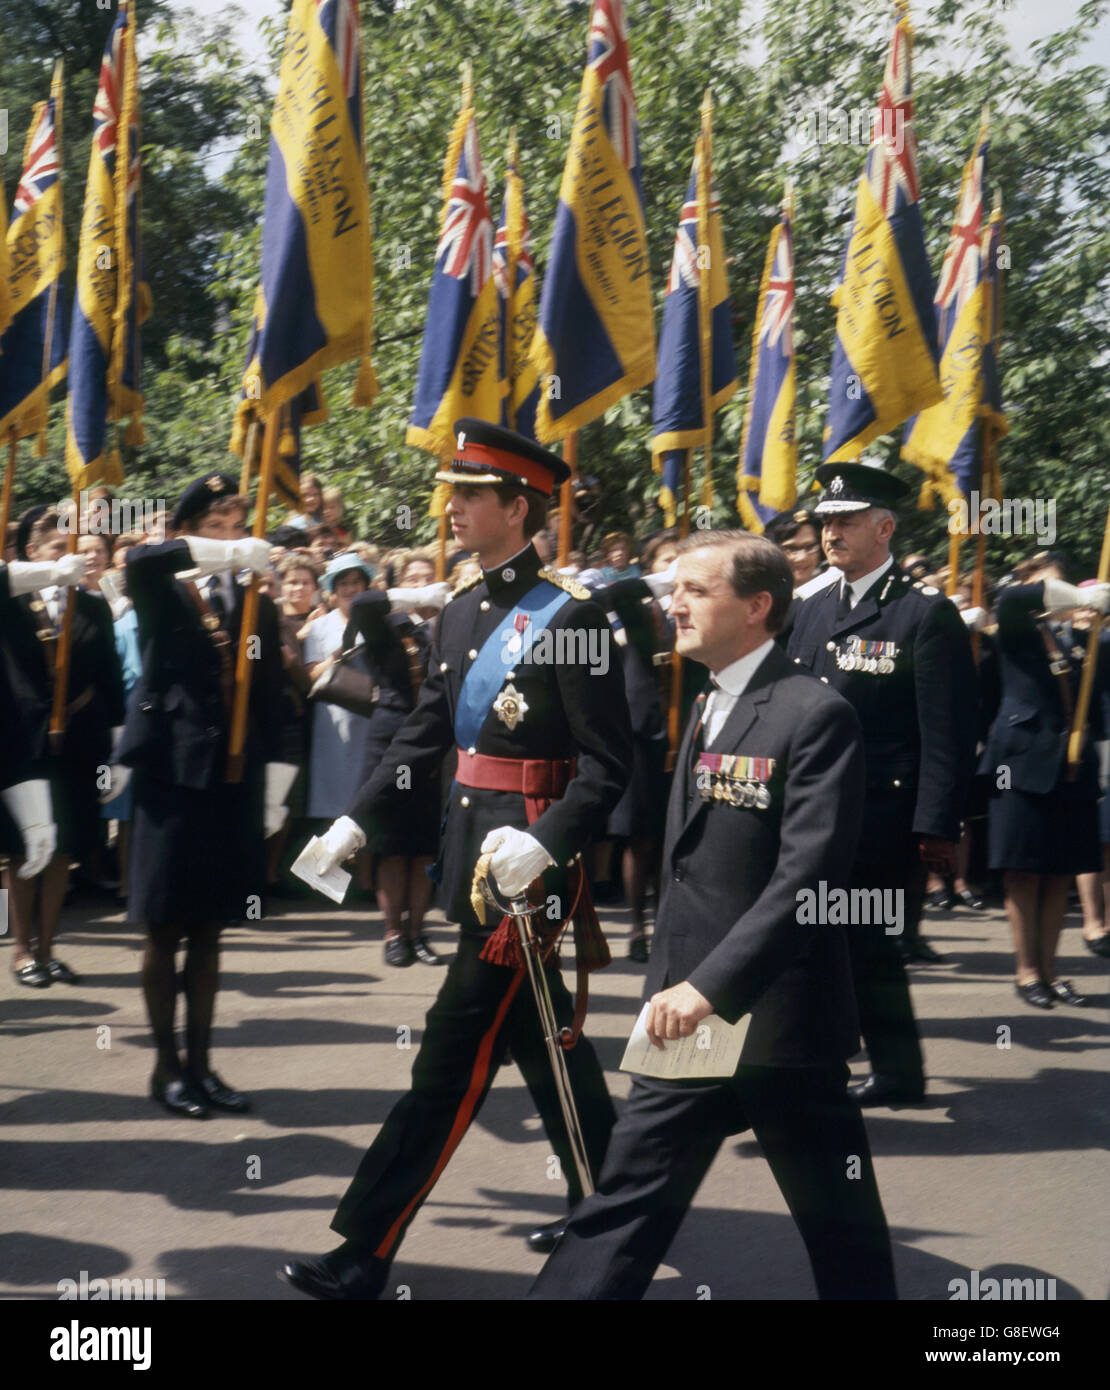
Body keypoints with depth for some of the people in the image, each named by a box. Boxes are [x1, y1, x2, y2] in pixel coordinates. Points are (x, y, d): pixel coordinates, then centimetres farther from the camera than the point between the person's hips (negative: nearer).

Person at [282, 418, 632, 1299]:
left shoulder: (571, 616, -14)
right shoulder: (462, 614, 10)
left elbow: (611, 764, -16)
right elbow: (425, 733, 16)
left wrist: (542, 842, -27)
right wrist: (358, 821, 10)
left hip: (529, 864, -8)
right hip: (473, 847, 8)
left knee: (455, 1056, -4)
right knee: (542, 1037, 19)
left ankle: (367, 1256, 2)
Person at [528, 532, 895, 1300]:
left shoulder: (816, 714, -14)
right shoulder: (708, 707, 14)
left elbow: (808, 879, -22)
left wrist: (712, 986, -26)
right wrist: (673, 986, 13)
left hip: (777, 1019, -8)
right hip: (687, 1014, 8)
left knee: (841, 1226, 6)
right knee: (625, 1203, 9)